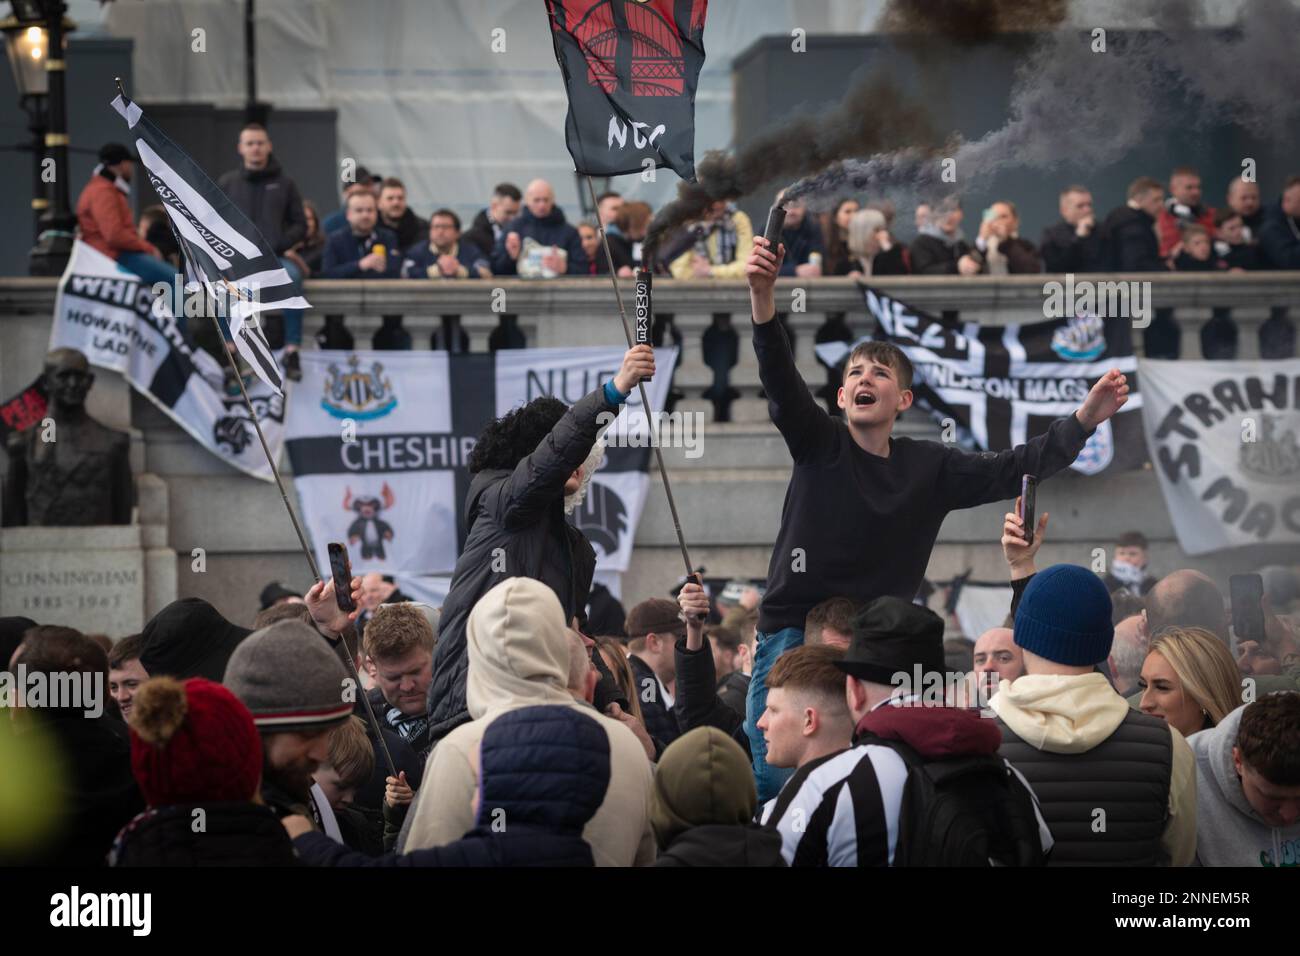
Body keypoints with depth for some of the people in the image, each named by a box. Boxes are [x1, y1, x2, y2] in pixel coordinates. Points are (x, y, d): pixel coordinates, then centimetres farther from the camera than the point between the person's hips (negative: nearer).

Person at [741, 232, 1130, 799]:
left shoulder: (930, 469, 6)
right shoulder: (818, 445, -1)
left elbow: (1014, 469, 5)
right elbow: (780, 379, -16)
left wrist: (1086, 418, -6)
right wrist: (762, 297, -34)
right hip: (791, 637, -2)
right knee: (768, 779, -7)